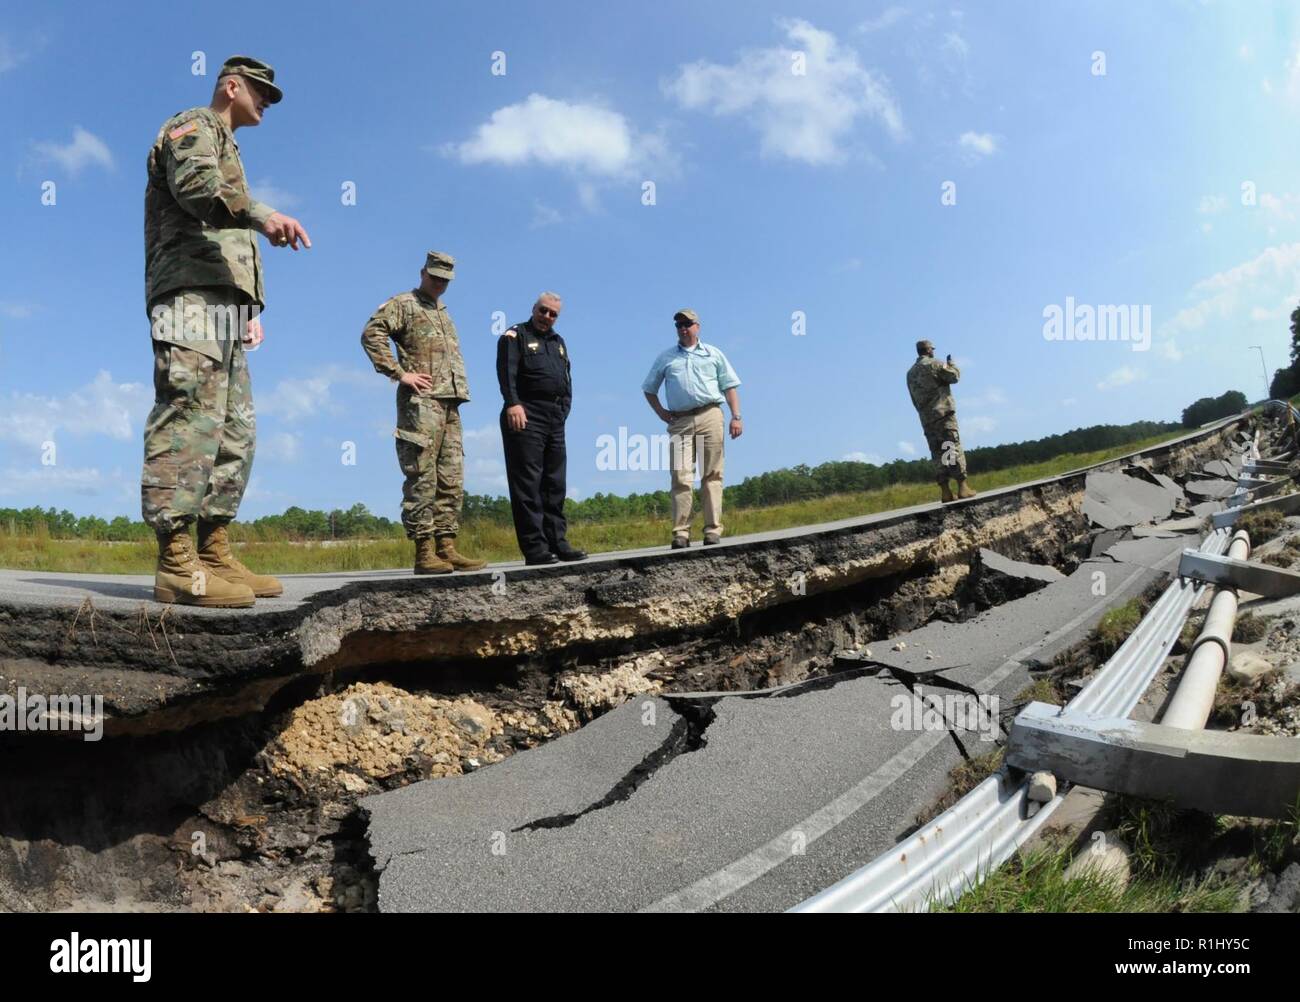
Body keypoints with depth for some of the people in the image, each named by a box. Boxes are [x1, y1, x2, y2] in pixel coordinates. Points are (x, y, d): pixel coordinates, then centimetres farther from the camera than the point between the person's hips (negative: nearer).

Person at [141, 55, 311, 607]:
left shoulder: (225, 148, 34)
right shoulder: (193, 126, 5)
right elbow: (194, 184, -19)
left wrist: (251, 307, 19)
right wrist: (260, 213, -36)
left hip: (222, 303, 10)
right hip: (192, 296, -10)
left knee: (234, 431, 5)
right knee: (190, 420, -18)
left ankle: (215, 557, 5)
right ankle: (176, 566, -23)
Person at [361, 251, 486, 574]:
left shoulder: (444, 314, 27)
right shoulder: (403, 304, 2)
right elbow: (371, 333, -12)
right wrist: (399, 374, -15)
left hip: (450, 405, 8)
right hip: (421, 402, -8)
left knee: (452, 481, 5)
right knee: (422, 479, -10)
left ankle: (446, 548, 7)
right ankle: (424, 553, -9)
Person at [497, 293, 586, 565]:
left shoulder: (558, 342, 24)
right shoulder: (515, 336, 2)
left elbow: (567, 378, 23)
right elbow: (506, 372, -13)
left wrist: (565, 407, 8)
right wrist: (513, 404, -26)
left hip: (555, 421, 8)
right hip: (525, 418, -8)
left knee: (554, 485, 7)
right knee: (527, 484, -8)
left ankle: (557, 543, 11)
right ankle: (534, 548, -9)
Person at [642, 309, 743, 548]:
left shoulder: (713, 354, 17)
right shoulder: (665, 358, 19)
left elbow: (729, 386, 12)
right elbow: (649, 389, 24)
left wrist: (736, 416, 1)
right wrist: (661, 412, 9)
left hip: (710, 416, 0)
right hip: (680, 421, 0)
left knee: (712, 475, -4)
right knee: (681, 476, -9)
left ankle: (713, 530, -3)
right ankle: (680, 532, -11)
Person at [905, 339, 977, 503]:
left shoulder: (910, 373, 16)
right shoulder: (934, 364, -4)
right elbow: (954, 376, 1)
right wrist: (951, 363, 18)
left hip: (926, 419, 6)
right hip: (943, 414, -6)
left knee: (938, 454, 5)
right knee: (953, 449, -7)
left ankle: (945, 492, 0)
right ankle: (962, 487, -12)